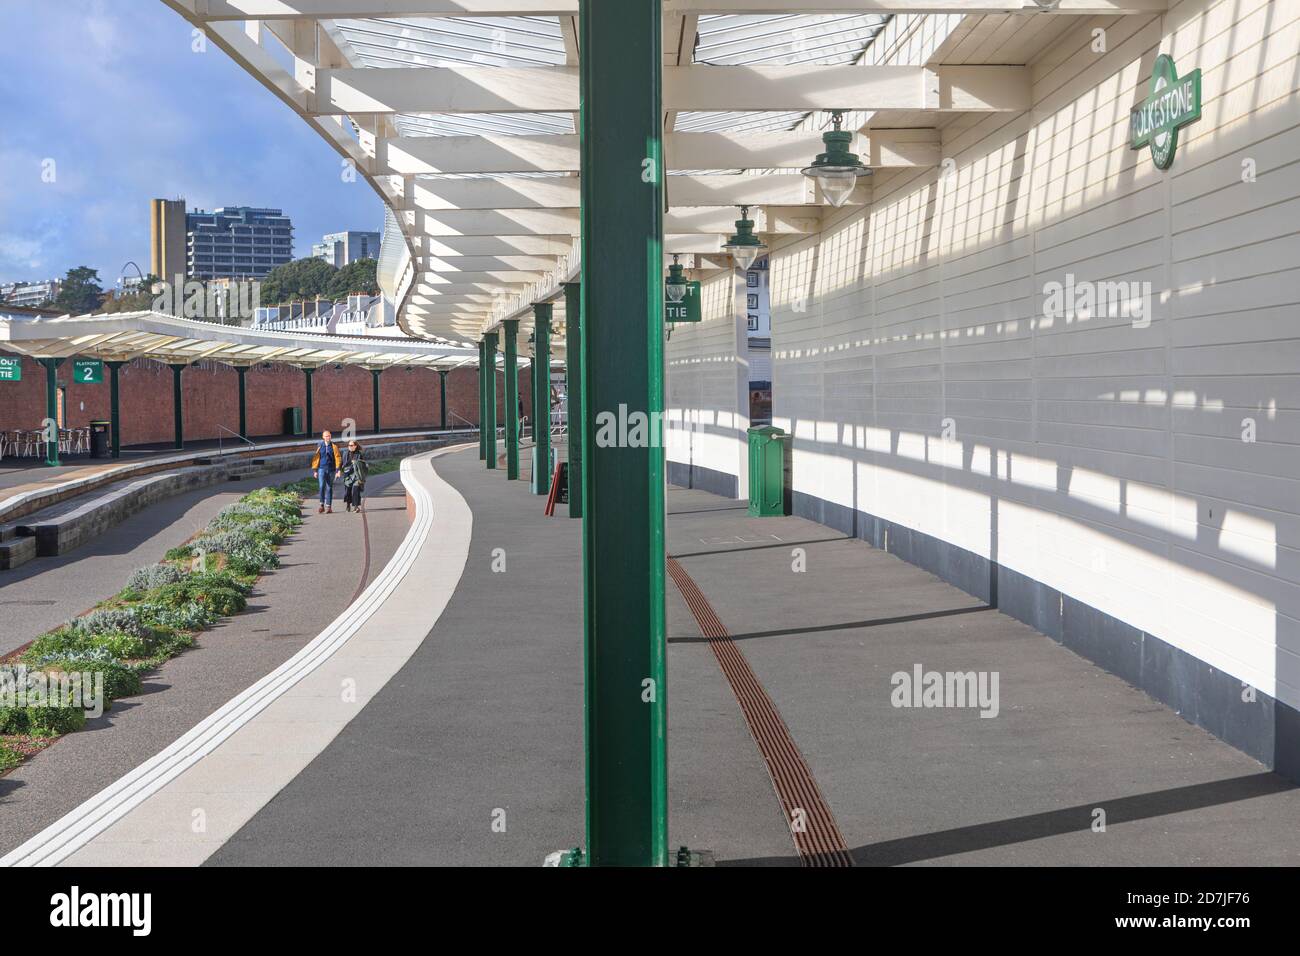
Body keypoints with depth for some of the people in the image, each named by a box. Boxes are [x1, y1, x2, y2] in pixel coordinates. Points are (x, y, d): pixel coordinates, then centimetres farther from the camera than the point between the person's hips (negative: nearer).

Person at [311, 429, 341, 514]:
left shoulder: (334, 446, 4)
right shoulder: (320, 446, 6)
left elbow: (337, 458, 1)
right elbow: (316, 458, 9)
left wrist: (338, 469, -7)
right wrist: (315, 470, 5)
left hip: (331, 470, 0)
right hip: (322, 469, 0)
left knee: (329, 488, 5)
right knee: (322, 486, -14)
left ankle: (328, 507, 9)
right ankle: (322, 505, -6)